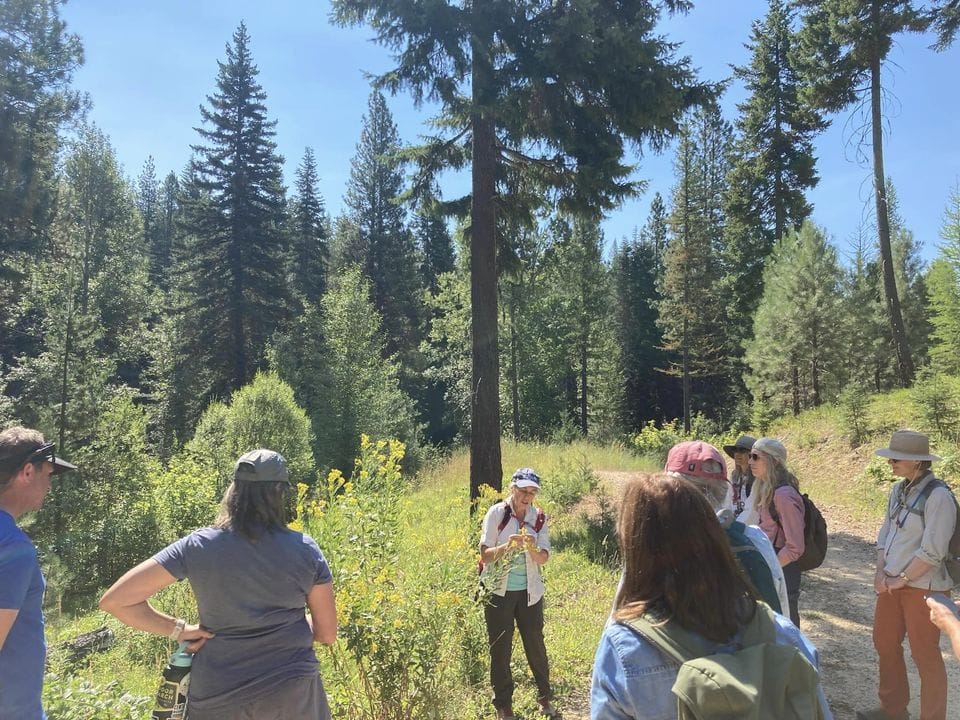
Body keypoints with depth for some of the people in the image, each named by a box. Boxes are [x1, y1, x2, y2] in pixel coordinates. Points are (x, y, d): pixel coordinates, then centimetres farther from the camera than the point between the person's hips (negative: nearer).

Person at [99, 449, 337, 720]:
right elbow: (327, 634, -2)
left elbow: (114, 600, -7)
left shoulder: (198, 547, -8)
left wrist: (179, 629, -1)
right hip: (294, 695, 0)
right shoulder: (305, 549, -9)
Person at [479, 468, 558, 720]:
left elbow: (543, 559, -5)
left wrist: (532, 548, -27)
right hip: (499, 590, -2)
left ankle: (545, 697, 32)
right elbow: (485, 554, -13)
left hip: (529, 591, 2)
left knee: (536, 644, 11)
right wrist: (507, 546, -31)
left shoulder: (539, 517, -3)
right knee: (500, 649, 7)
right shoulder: (497, 513, -12)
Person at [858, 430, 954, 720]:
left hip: (923, 587, -8)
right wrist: (880, 572, 1)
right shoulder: (898, 490, 5)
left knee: (924, 654, 6)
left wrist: (901, 579, -13)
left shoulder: (938, 496, -18)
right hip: (893, 583, 8)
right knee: (884, 642, 18)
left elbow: (933, 551, -20)